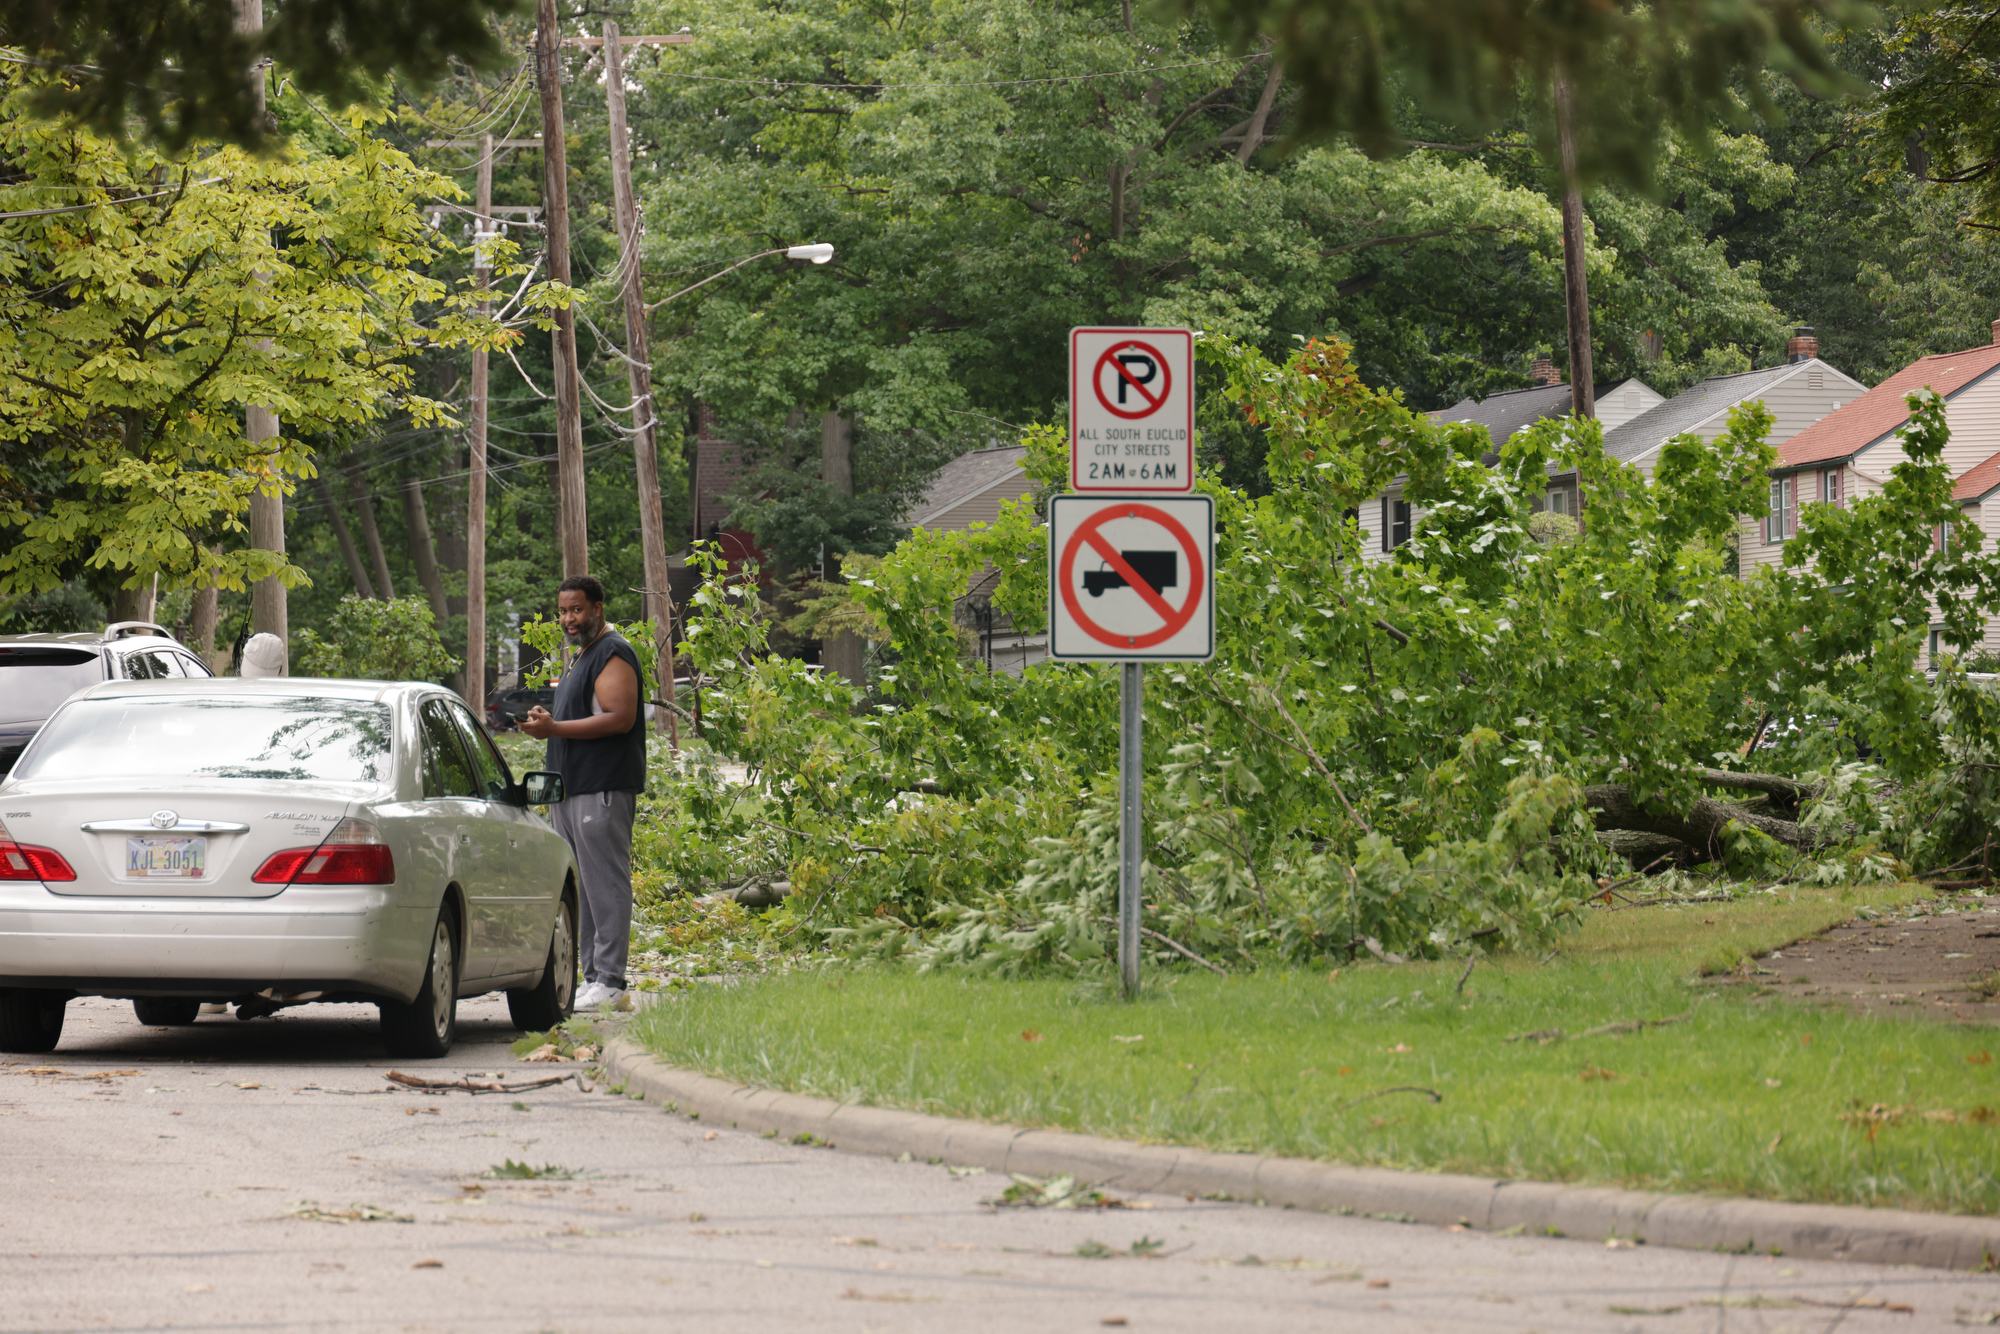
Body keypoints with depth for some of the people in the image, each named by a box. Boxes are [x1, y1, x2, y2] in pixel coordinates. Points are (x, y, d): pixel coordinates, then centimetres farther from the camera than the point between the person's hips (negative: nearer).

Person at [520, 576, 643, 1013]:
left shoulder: (612, 654, -9)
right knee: (581, 889, 9)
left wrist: (556, 729, -20)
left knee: (605, 885, -11)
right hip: (573, 790, 11)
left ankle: (610, 984, -13)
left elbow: (620, 718, -20)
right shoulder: (583, 656, 23)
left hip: (603, 790, -11)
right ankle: (593, 979, 11)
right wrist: (548, 719, 11)